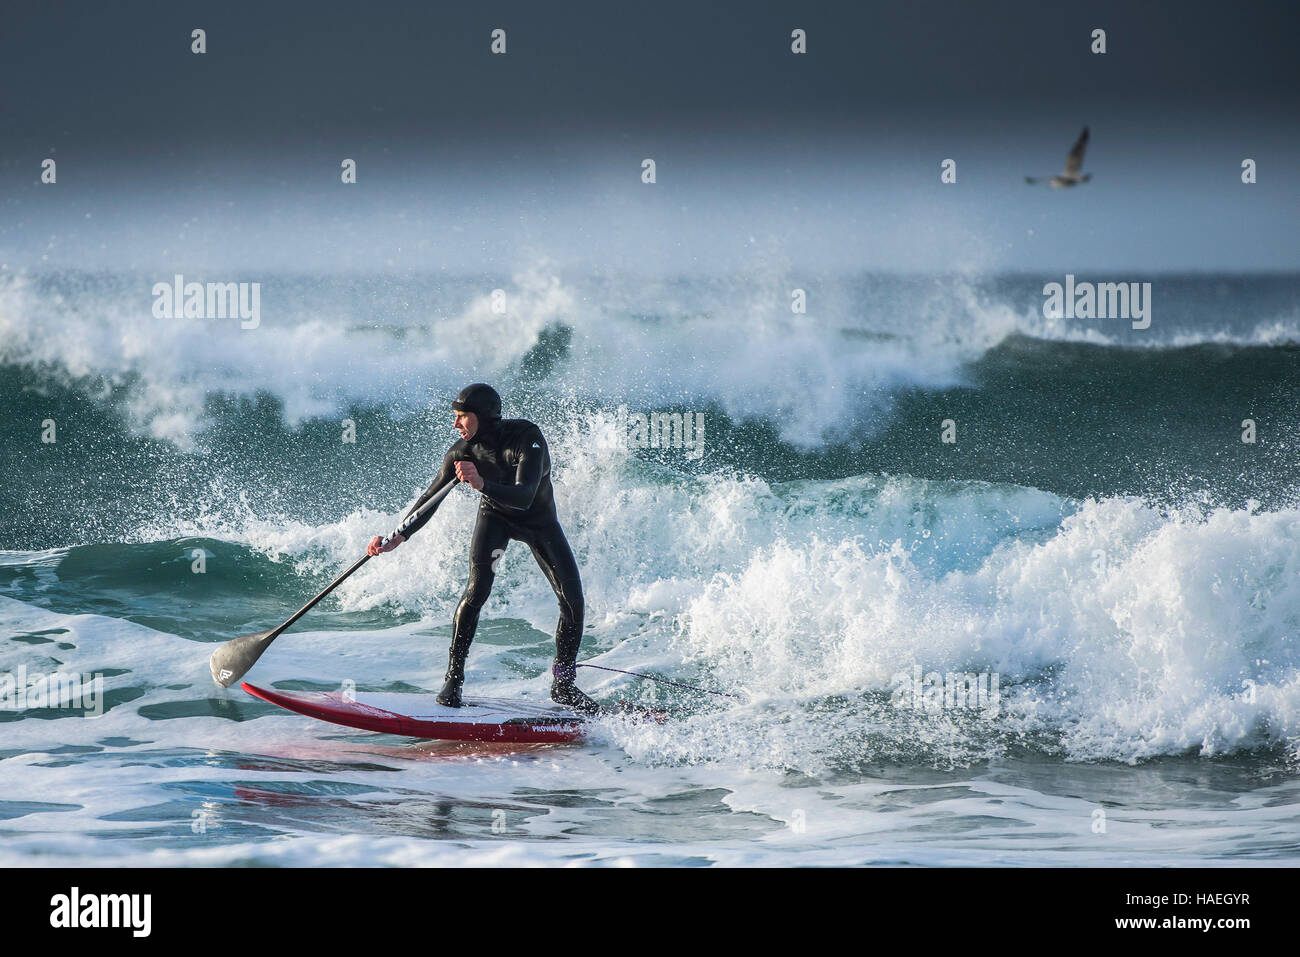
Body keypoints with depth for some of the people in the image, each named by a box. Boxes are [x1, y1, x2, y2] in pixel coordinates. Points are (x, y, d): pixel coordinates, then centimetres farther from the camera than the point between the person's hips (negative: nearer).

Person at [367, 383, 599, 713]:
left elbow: (524, 498, -42)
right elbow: (430, 500, -13)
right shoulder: (462, 452, -22)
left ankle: (563, 685, 9)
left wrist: (482, 485, -58)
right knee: (478, 587, -23)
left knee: (572, 599, -9)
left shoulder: (527, 436, -32)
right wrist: (397, 537, -24)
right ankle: (453, 680, -15)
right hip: (495, 517, 1)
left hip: (540, 520, -1)